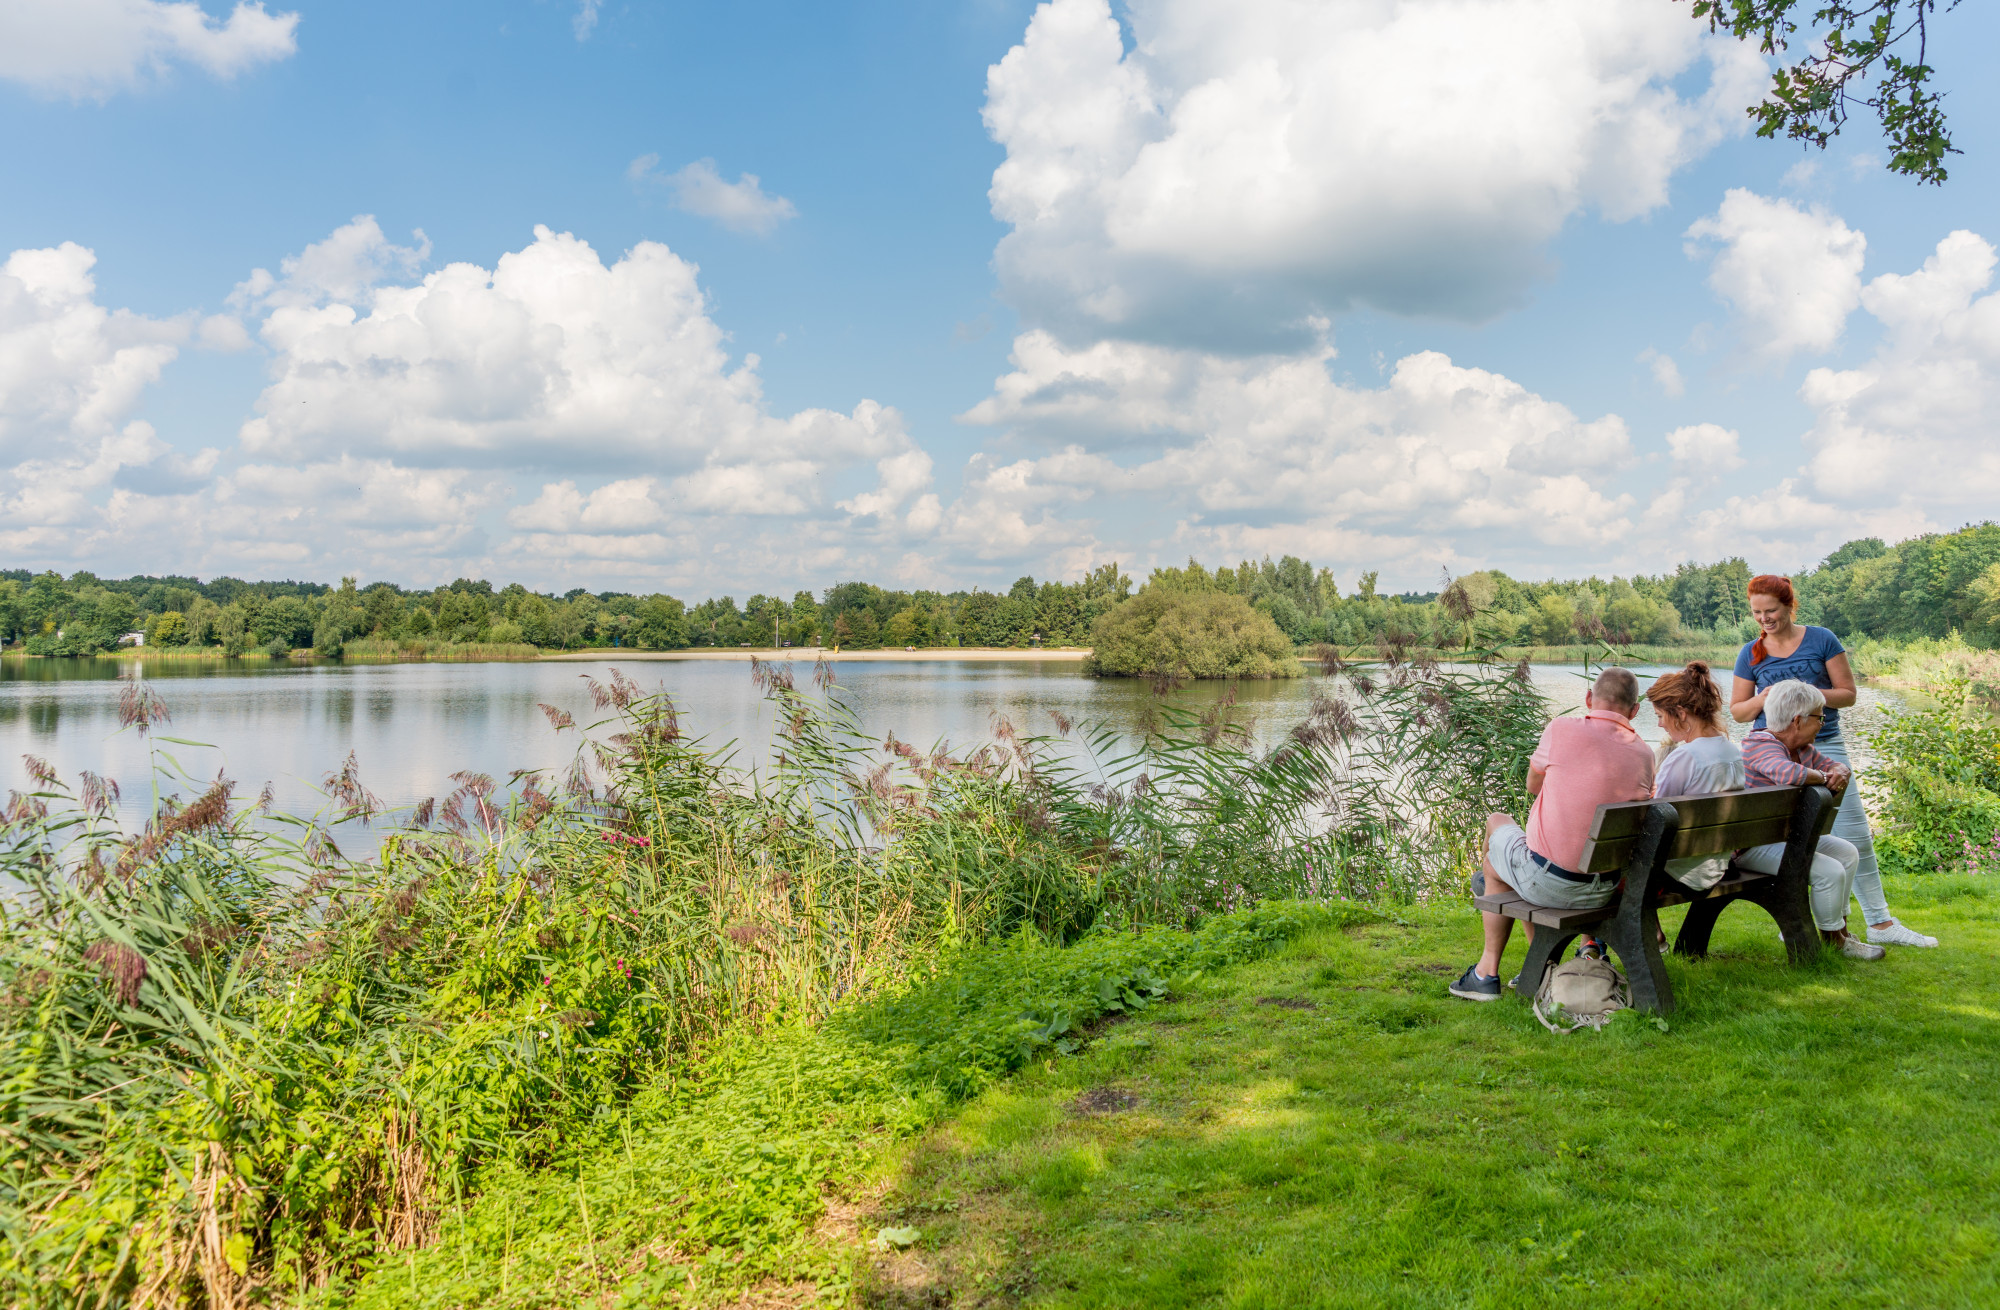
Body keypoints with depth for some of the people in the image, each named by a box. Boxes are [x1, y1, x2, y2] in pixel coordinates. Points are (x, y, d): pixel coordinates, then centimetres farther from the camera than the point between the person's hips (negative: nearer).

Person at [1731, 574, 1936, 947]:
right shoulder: (1751, 654, 5)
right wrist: (1762, 699, -12)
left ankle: (1881, 923, 9)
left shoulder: (1822, 640, 1)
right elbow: (1736, 711, 8)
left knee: (1856, 837, -1)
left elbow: (1848, 693, 1)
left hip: (1825, 746, 0)